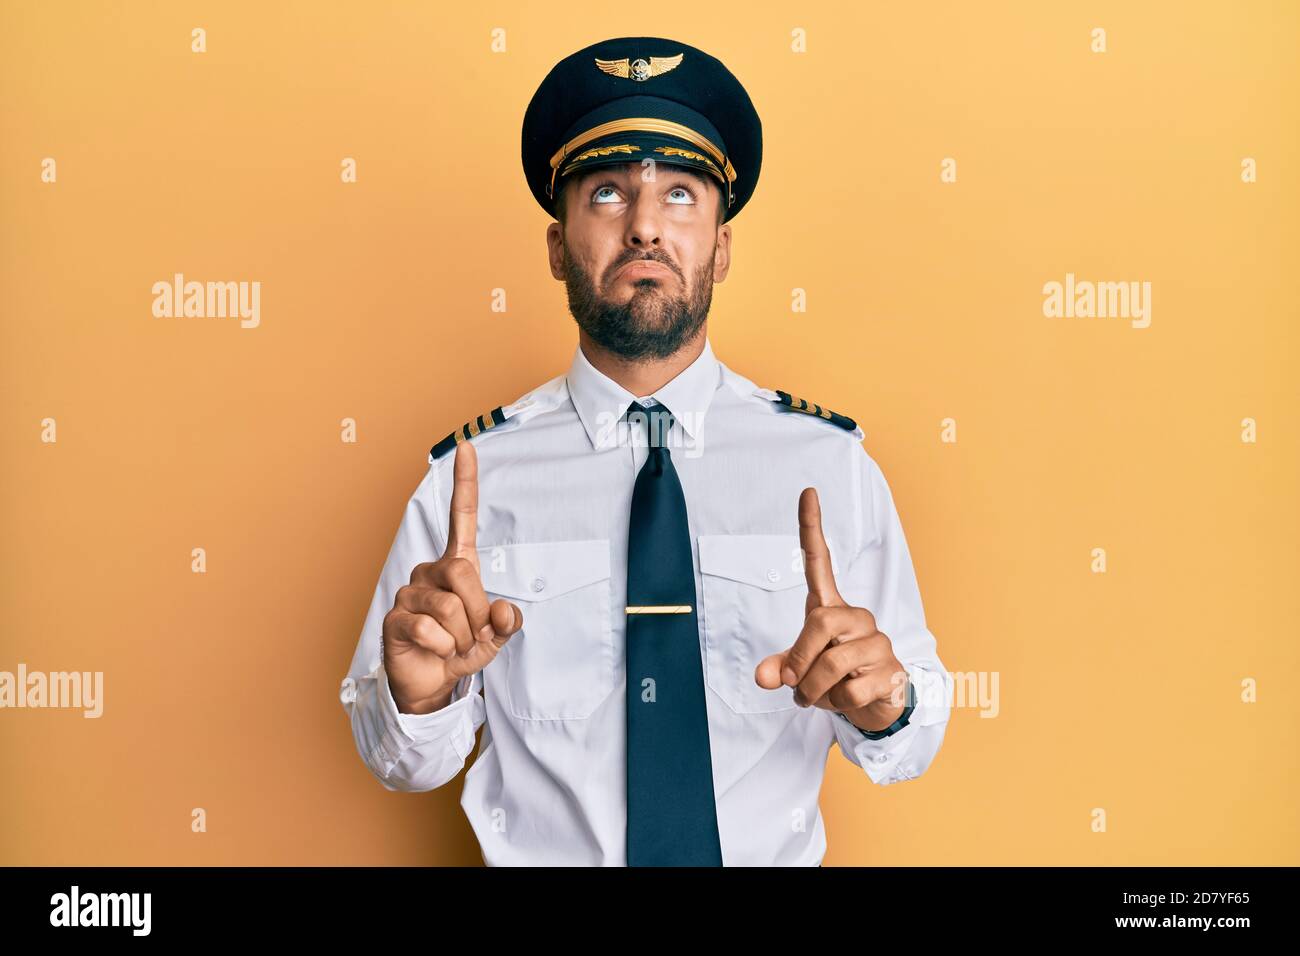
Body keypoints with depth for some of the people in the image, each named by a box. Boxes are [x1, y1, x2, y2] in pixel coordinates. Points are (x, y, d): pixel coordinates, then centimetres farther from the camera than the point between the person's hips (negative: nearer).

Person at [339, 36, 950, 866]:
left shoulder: (830, 462, -10)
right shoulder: (471, 475, -12)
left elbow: (914, 746, -7)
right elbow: (403, 764, -8)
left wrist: (885, 705, -28)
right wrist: (419, 696, -28)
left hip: (778, 855, 1)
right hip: (540, 855, 0)